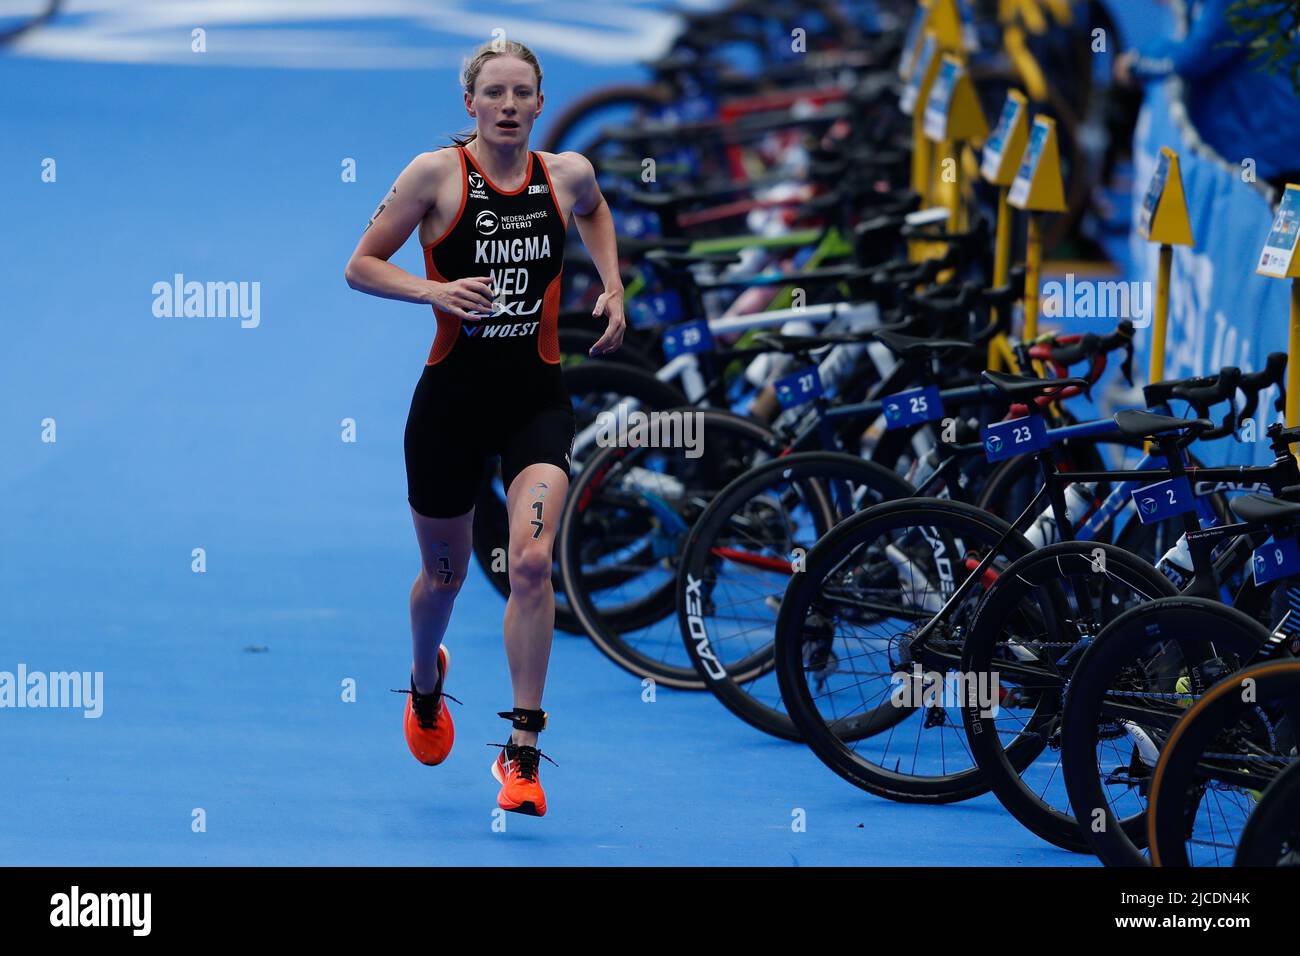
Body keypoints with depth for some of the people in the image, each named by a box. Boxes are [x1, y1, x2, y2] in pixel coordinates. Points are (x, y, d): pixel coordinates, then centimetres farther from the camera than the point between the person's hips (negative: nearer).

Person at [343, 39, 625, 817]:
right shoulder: (437, 173, -9)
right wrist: (432, 290, -22)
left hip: (538, 396, 1)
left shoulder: (568, 173, 1)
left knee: (532, 561, -18)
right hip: (455, 394, -1)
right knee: (445, 572, 15)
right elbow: (361, 266, -5)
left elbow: (594, 212, 27)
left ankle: (523, 753, -13)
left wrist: (613, 288, 13)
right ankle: (426, 683, 50)